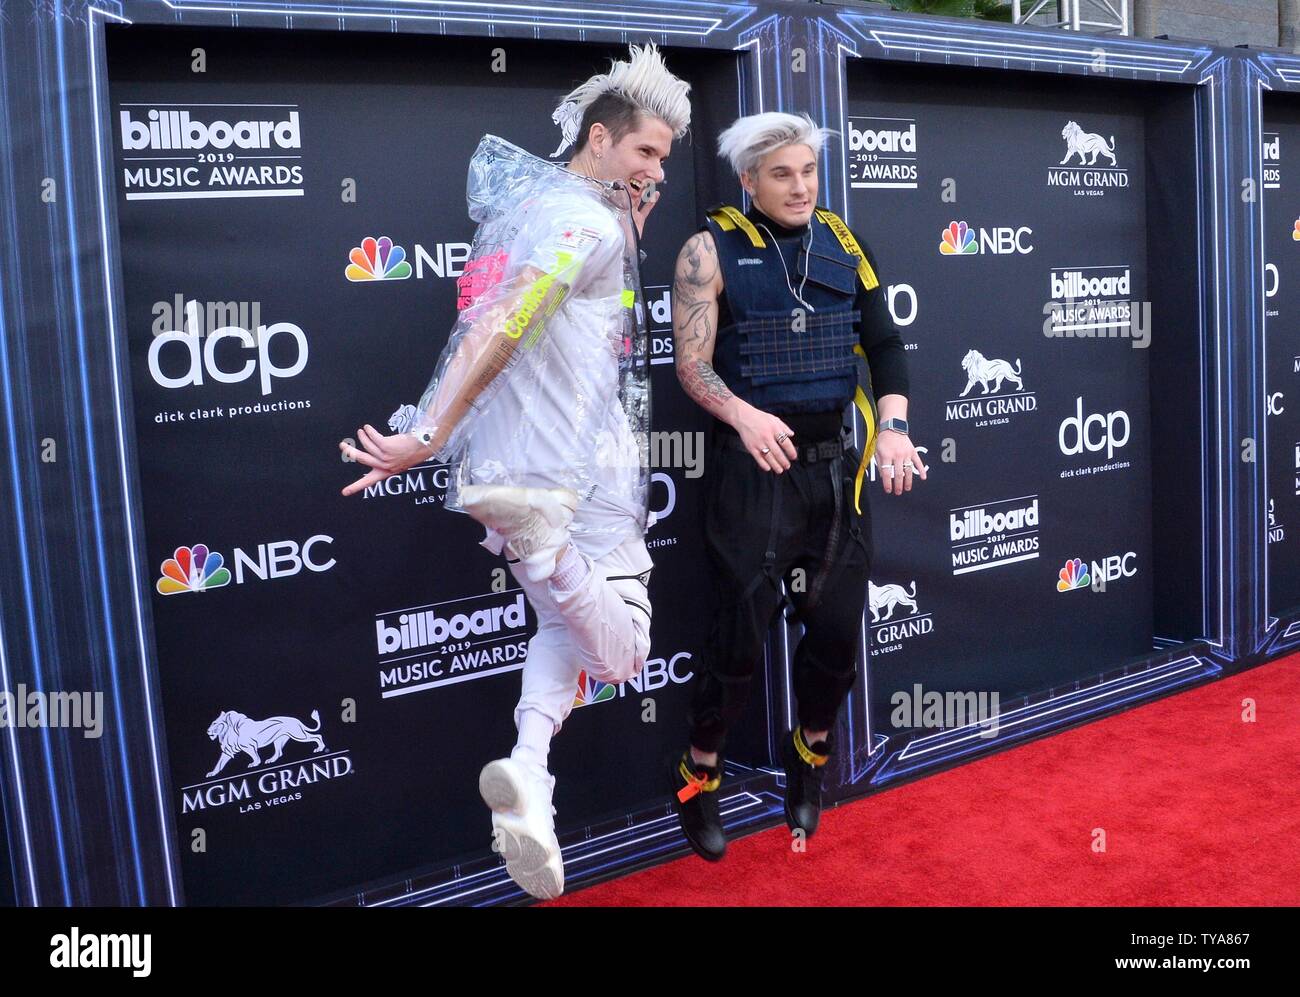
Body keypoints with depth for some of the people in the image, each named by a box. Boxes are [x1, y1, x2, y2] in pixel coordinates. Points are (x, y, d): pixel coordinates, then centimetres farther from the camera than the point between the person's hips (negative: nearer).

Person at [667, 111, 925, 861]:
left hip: (834, 462, 4)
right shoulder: (712, 251, -5)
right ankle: (699, 775, 20)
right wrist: (744, 417, -27)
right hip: (754, 467, -4)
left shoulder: (843, 243, 7)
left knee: (839, 623, 8)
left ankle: (810, 756, 33)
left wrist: (893, 425, -8)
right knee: (744, 627, -2)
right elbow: (692, 362, -10)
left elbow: (885, 343, 7)